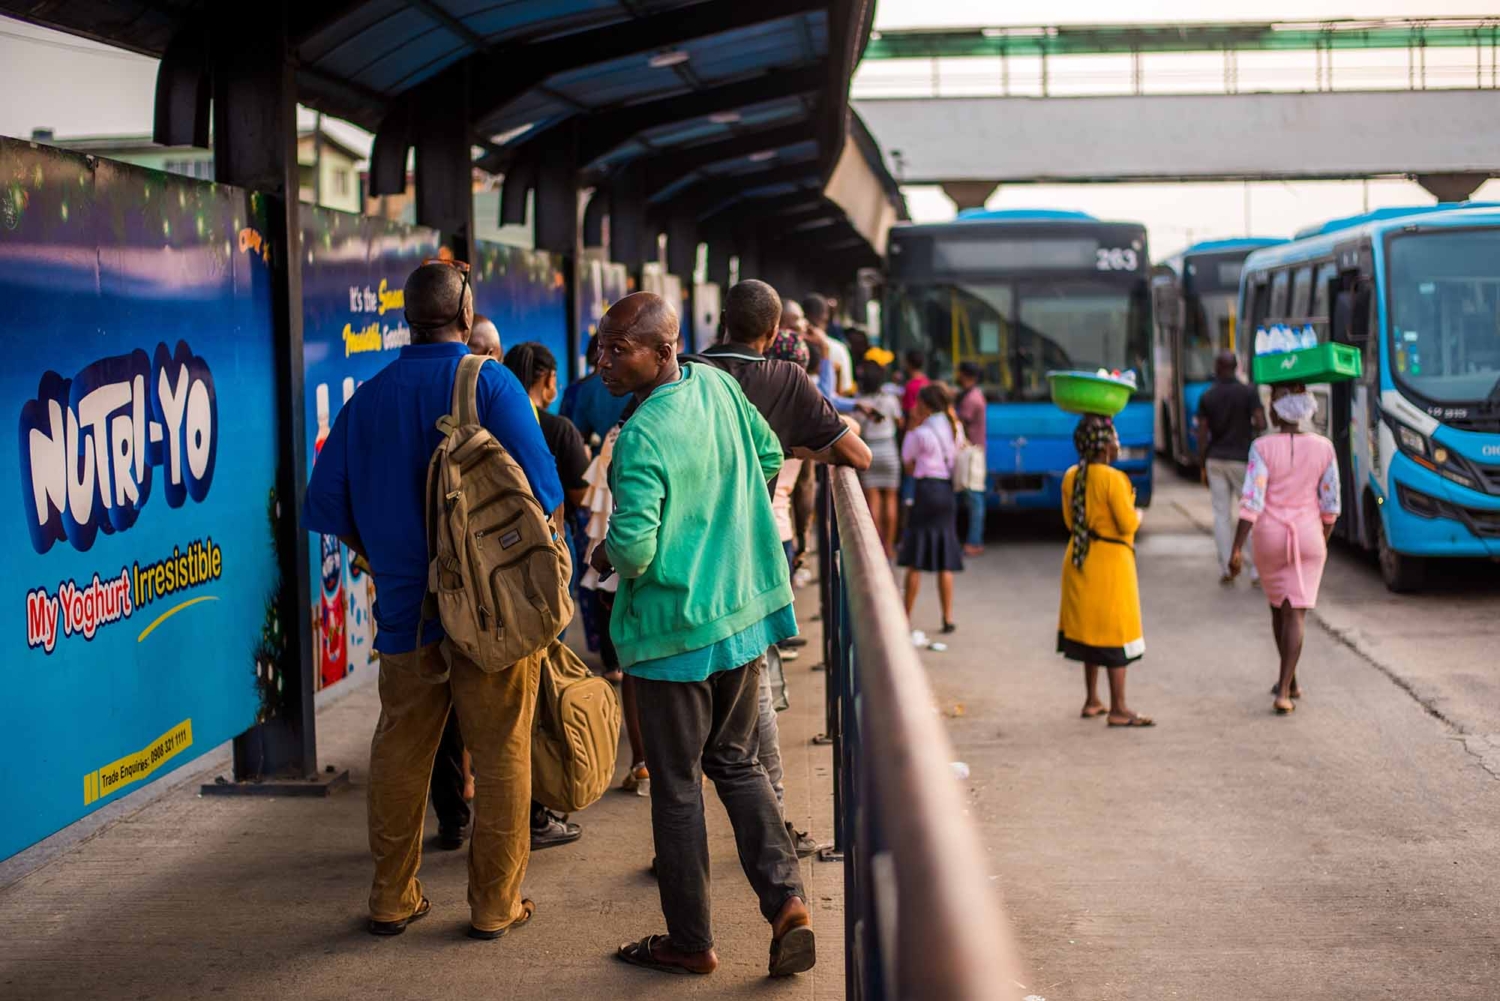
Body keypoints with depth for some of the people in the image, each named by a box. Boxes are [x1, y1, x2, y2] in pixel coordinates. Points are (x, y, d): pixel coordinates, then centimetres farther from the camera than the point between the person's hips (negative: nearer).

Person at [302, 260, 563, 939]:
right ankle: (495, 903, 11)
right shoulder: (492, 385, -8)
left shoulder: (367, 399, 3)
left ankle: (392, 899, 21)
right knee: (500, 754, 6)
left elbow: (325, 506, 5)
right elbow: (542, 491, -14)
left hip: (405, 608, 4)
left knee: (400, 751, 13)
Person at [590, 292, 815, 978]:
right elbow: (769, 456, 15)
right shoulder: (718, 386, 0)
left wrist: (606, 554, -5)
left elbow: (634, 548, -28)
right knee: (736, 761, 20)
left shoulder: (641, 439, -23)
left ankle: (691, 941, 16)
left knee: (676, 785, 7)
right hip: (745, 613, 7)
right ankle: (785, 900, 5)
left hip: (676, 629, -7)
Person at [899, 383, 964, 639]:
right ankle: (948, 618, 10)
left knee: (914, 563, 0)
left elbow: (908, 465, -1)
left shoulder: (921, 433, -12)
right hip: (946, 492, 5)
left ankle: (906, 618, 2)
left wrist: (912, 427, 1)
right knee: (945, 562, 10)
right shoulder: (954, 429, 6)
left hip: (925, 491, -5)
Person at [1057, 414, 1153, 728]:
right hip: (1110, 561, -7)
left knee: (1088, 628, 17)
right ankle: (1118, 709, 1)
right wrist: (1138, 515, 3)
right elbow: (1128, 524, -17)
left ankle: (1092, 701, 24)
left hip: (1079, 560, 7)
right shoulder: (1113, 479, -20)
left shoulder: (1071, 477, 2)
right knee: (1115, 633, -1)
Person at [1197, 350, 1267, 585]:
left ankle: (1226, 568, 4)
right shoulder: (1248, 392, -5)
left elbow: (1202, 434, 0)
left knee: (1221, 513, 6)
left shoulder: (1207, 397, 2)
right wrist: (1248, 428, 11)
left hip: (1215, 460, 2)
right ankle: (1255, 569, -1)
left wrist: (1202, 466, 5)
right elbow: (1261, 424, -12)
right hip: (1241, 458, -2)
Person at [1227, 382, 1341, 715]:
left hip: (1269, 538, 0)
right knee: (1295, 614, 0)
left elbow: (1251, 502, -17)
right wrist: (1324, 539, 17)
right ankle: (1284, 692, -12)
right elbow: (1330, 504, 1)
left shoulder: (1262, 448, -12)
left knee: (1279, 607, 19)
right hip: (1308, 538, 0)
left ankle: (1291, 683, 32)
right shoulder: (1323, 448, -4)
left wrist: (1236, 549, -16)